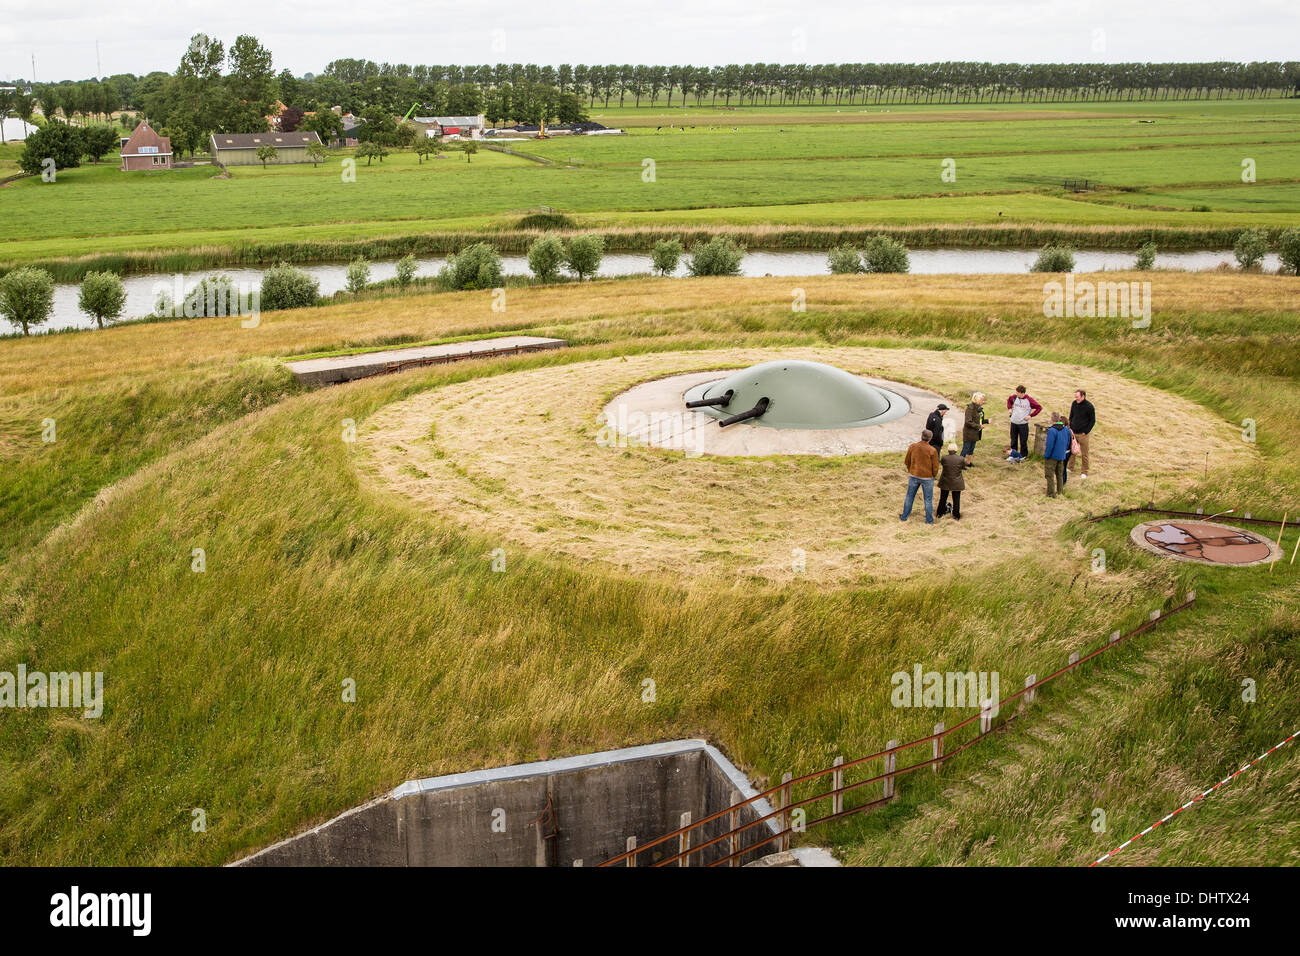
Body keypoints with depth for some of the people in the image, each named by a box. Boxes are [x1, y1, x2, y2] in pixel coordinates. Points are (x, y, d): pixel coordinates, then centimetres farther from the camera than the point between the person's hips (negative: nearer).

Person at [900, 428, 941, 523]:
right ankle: (929, 520, 21)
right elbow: (935, 467, -12)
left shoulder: (912, 447, -9)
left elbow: (907, 462, 2)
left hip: (914, 476, 2)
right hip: (927, 478, -2)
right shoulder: (932, 450, -17)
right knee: (928, 499, 12)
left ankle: (904, 516, 28)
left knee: (909, 496, 18)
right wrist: (934, 476, 9)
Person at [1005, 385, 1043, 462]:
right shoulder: (1014, 397, -1)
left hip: (1023, 423, -4)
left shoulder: (1029, 400, -12)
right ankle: (1013, 454, 25)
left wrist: (1031, 415, -11)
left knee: (1023, 441, 3)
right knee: (1013, 440, 13)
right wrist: (1009, 408, 9)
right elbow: (1009, 399, 23)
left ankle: (1023, 455, 17)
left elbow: (1039, 407, -6)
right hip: (1014, 423, 4)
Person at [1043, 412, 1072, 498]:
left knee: (1050, 475, 4)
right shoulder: (1066, 430, 0)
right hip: (1062, 456, 7)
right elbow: (1068, 443, 11)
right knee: (1060, 474, 21)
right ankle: (1060, 491, 29)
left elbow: (1049, 446, -21)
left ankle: (1051, 493, 6)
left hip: (1052, 456, -7)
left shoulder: (1052, 431, -22)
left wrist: (1046, 456, -11)